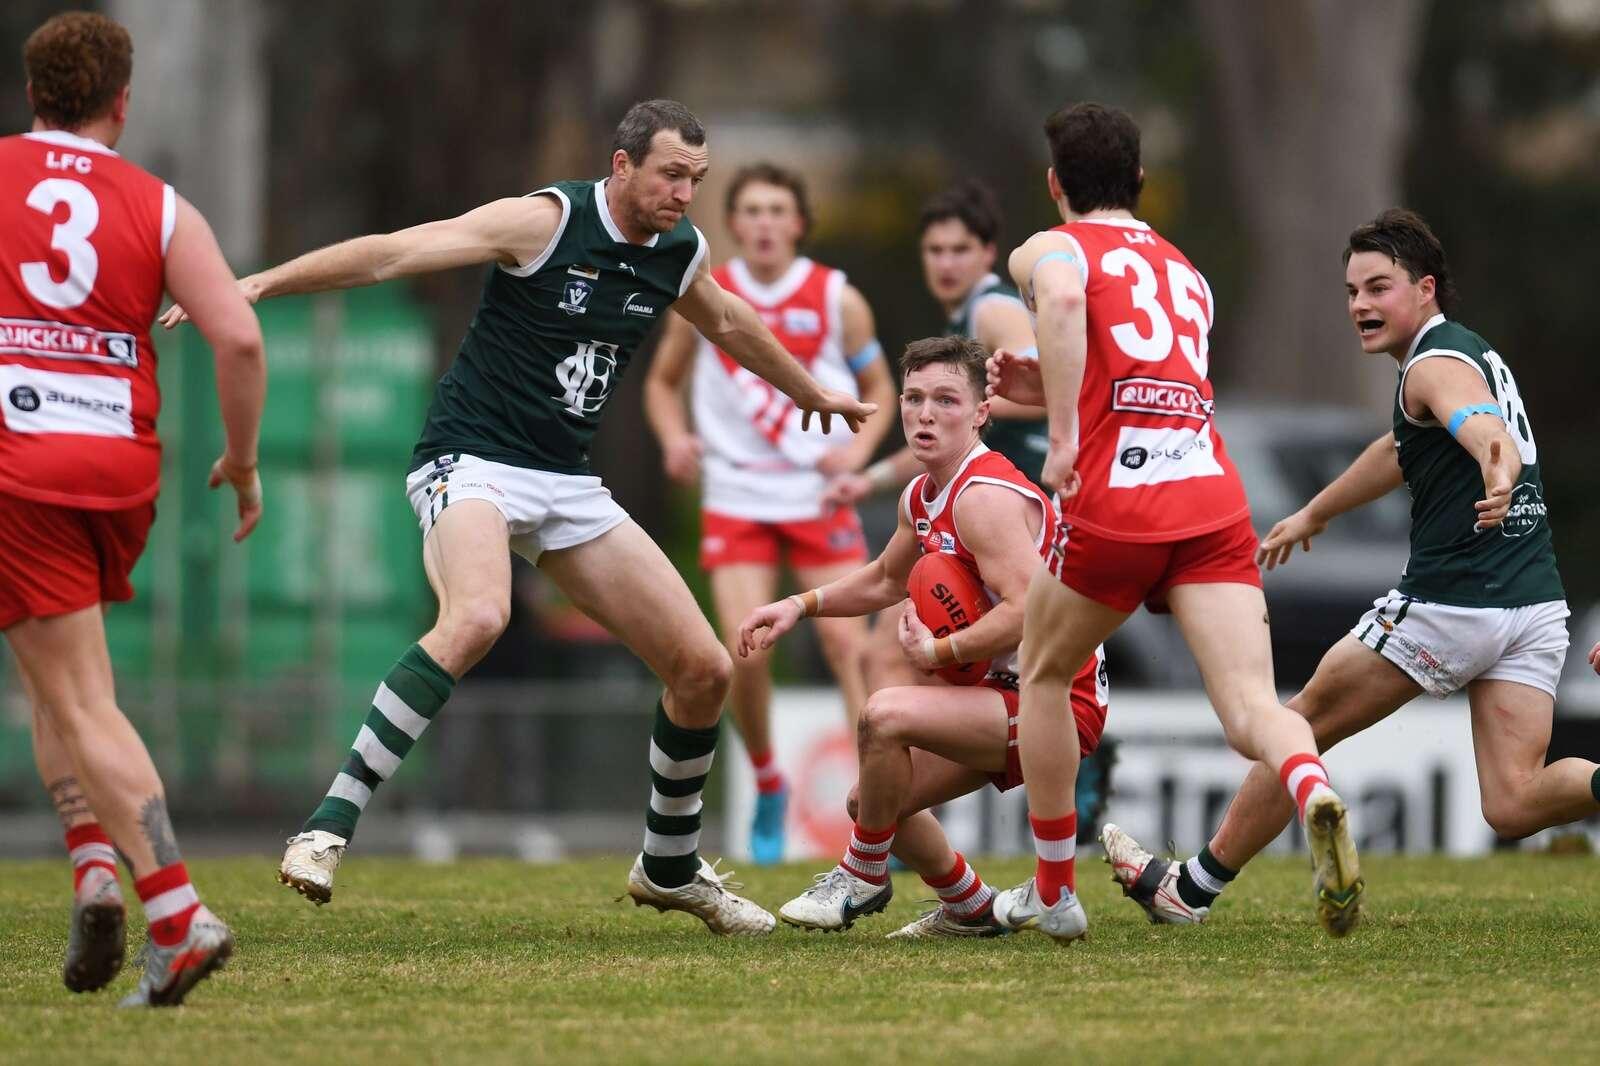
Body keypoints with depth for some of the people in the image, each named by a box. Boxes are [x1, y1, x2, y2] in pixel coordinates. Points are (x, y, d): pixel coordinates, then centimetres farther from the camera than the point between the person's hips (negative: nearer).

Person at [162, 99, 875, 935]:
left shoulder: (678, 252, 6)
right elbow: (394, 253, -20)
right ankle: (329, 825, -33)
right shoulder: (547, 221, -14)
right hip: (472, 460, -7)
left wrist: (813, 393, 46)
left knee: (703, 668, 3)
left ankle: (670, 868, 25)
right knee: (476, 617, -37)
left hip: (568, 485, 7)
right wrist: (260, 283, -28)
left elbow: (727, 323, 30)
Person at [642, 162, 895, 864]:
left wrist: (858, 449, -8)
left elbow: (878, 386, 10)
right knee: (746, 654, -11)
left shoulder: (837, 300, -2)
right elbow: (662, 383, 14)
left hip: (820, 497, 0)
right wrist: (675, 439, -6)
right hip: (737, 500, 0)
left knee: (849, 645, -10)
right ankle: (767, 788, 13)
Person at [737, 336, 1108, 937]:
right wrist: (800, 606, 18)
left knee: (886, 714, -28)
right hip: (1005, 693, 10)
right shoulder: (923, 498, 9)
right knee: (872, 802, 14)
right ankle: (969, 911, 35)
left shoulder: (984, 497, -21)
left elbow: (1028, 612, -32)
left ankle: (862, 877, -6)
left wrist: (936, 651, -22)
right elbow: (886, 580, 31)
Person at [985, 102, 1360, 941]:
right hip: (1214, 496, 4)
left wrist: (1061, 434, -17)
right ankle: (1315, 794, -44)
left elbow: (1063, 300, -17)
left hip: (1115, 502, -4)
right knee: (1251, 709, -9)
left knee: (1043, 674, 22)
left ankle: (1053, 893, 28)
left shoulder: (1052, 249, 10)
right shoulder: (1185, 271, 28)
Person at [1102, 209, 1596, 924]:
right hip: (1539, 606, 8)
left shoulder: (1437, 364, -8)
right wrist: (1312, 515, 53)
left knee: (1305, 723, 10)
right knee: (1514, 806, -3)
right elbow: (1402, 452, 40)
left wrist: (1497, 471, -56)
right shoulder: (1475, 352, 22)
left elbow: (1479, 421, -33)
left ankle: (1189, 887, 21)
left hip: (1450, 603, -8)